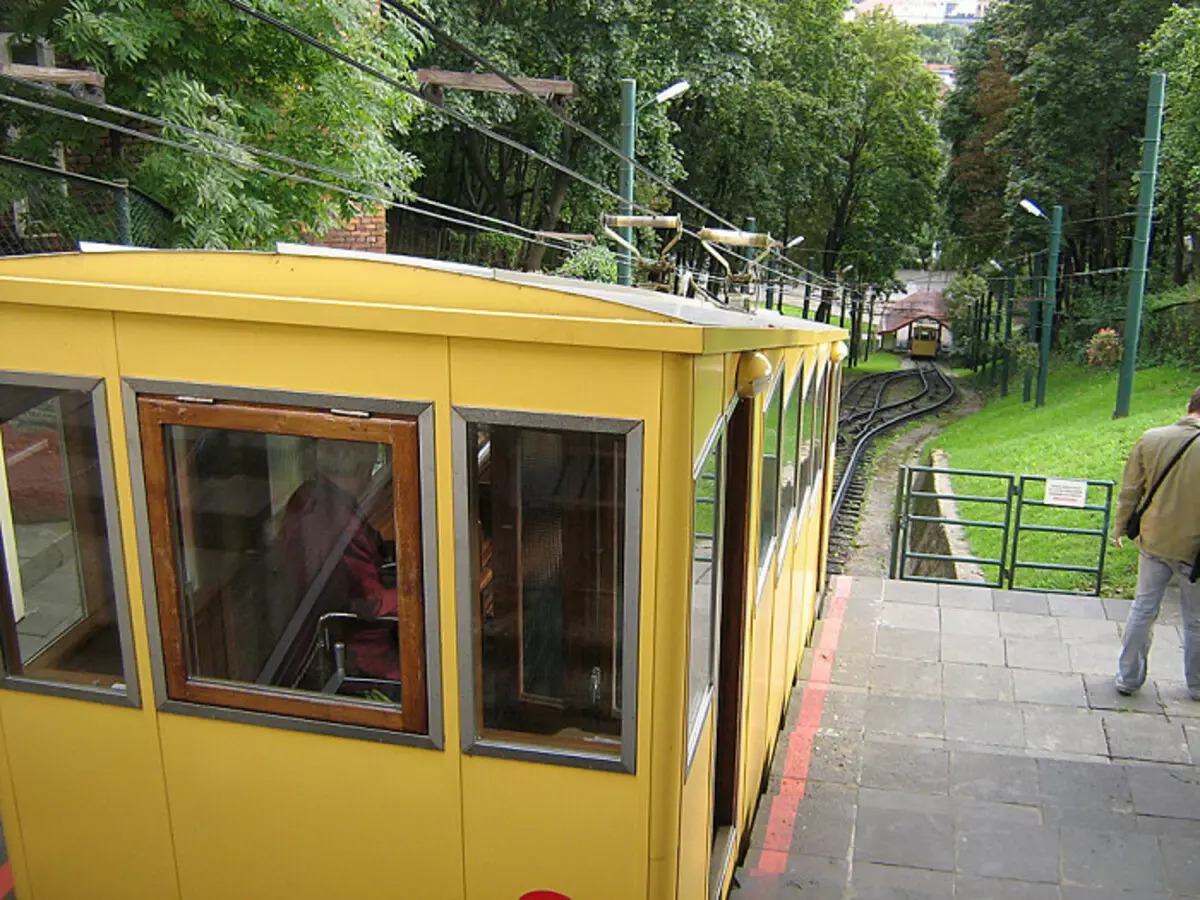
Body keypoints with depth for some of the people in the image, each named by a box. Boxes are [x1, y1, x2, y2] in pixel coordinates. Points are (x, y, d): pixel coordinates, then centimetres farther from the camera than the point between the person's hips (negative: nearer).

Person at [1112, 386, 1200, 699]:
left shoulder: (1151, 439, -7)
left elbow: (1130, 491, 0)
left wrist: (1121, 528, 13)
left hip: (1153, 542, 3)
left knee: (1143, 609, 15)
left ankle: (1128, 677, 23)